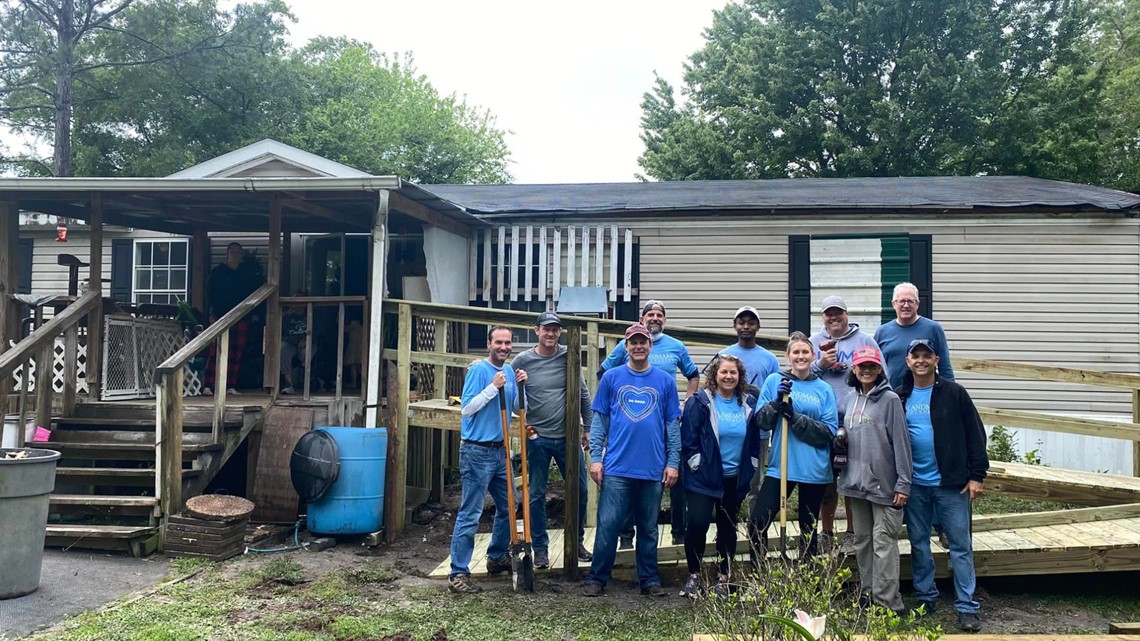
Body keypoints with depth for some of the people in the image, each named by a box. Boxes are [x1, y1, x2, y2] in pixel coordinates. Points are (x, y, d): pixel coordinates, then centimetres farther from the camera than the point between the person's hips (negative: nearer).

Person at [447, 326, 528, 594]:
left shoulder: (509, 371, 10)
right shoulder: (478, 370, -13)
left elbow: (516, 408, 16)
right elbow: (466, 409, -17)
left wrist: (520, 387, -1)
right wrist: (493, 387, -21)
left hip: (499, 451, 8)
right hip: (477, 452, -8)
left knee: (508, 507, 19)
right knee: (470, 515, -6)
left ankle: (497, 557, 37)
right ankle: (458, 574, 0)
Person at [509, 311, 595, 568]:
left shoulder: (568, 358, 0)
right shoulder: (522, 360, -5)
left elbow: (583, 394, 7)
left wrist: (588, 427, 6)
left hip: (567, 437, 2)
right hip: (537, 438, -2)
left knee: (579, 490, 8)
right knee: (537, 494, 6)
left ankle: (577, 542, 27)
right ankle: (540, 548, 19)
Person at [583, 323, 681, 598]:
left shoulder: (665, 381, 6)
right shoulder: (611, 377, 4)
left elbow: (673, 424, 7)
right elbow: (599, 420, 4)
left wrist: (673, 462, 1)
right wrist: (595, 457, -3)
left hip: (653, 469, 1)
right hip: (616, 467, -1)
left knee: (648, 529, 11)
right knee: (608, 525, 0)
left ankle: (650, 580, 22)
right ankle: (597, 578, 12)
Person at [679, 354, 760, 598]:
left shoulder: (749, 403, 6)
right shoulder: (699, 401, -5)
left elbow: (755, 440, 13)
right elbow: (688, 438, -7)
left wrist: (751, 467, 7)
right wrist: (696, 466, -10)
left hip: (735, 479, 4)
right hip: (703, 478, -4)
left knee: (728, 527, 11)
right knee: (698, 523, -12)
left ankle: (723, 578, 23)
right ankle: (693, 576, 6)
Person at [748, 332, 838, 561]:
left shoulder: (824, 390, 2)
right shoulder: (774, 381, 2)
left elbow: (829, 432, -7)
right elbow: (759, 422, -3)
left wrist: (795, 417, -17)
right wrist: (776, 402, -19)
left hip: (814, 470, 1)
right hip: (780, 466, 0)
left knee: (809, 528, 13)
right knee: (757, 522, -8)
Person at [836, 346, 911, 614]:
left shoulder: (890, 399, -8)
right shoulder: (851, 399, 11)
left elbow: (901, 442, -11)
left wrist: (903, 483, -14)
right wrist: (841, 437, 1)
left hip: (883, 482, -7)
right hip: (856, 481, 7)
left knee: (883, 542, -6)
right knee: (862, 540, 14)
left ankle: (886, 601, -2)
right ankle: (867, 593, 25)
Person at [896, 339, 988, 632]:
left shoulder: (954, 393, -3)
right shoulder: (900, 397, 6)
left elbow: (975, 434, -2)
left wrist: (976, 475, -6)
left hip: (951, 483, -3)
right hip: (914, 484, 3)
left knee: (961, 545, 1)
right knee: (919, 543, 12)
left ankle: (966, 607, 7)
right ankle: (926, 598, 25)